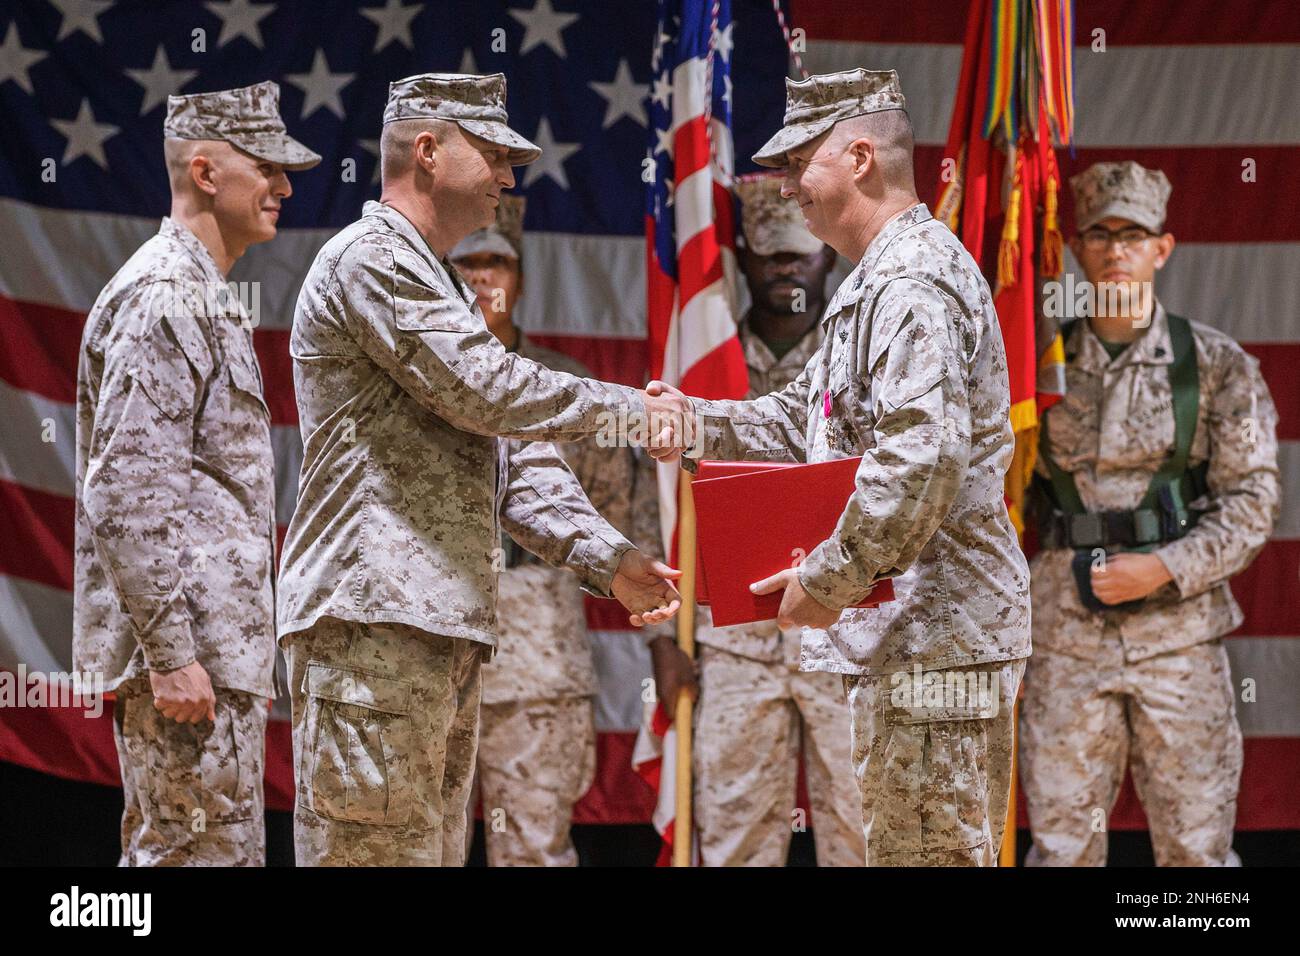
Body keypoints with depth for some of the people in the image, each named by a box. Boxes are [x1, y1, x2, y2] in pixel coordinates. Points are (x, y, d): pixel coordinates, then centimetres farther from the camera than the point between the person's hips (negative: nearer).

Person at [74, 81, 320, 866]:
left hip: (217, 646, 10)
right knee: (209, 851, -11)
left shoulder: (206, 299, 21)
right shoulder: (164, 299, -13)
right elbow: (126, 492, -21)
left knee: (166, 851, 11)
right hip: (190, 653, -10)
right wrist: (170, 653, -23)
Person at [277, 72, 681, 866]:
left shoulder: (443, 289, 26)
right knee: (379, 848, -13)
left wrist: (607, 560, 8)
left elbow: (511, 456, 21)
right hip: (373, 619, -10)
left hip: (441, 623, 10)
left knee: (436, 847, 9)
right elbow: (486, 390, -15)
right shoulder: (369, 261, -6)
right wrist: (628, 410, -2)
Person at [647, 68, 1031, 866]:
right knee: (896, 845, 15)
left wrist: (829, 579, -21)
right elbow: (807, 420, 27)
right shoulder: (879, 279, 21)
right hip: (902, 630, 11)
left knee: (929, 849, -9)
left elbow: (924, 457, -27)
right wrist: (699, 424, 11)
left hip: (936, 634, -11)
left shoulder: (915, 281, -16)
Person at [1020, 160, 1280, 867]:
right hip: (1066, 636, 1)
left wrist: (1163, 569, -14)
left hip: (1178, 630, -1)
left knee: (1196, 847, 3)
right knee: (1061, 845, 3)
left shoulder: (1217, 365, 2)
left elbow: (1250, 503, -1)